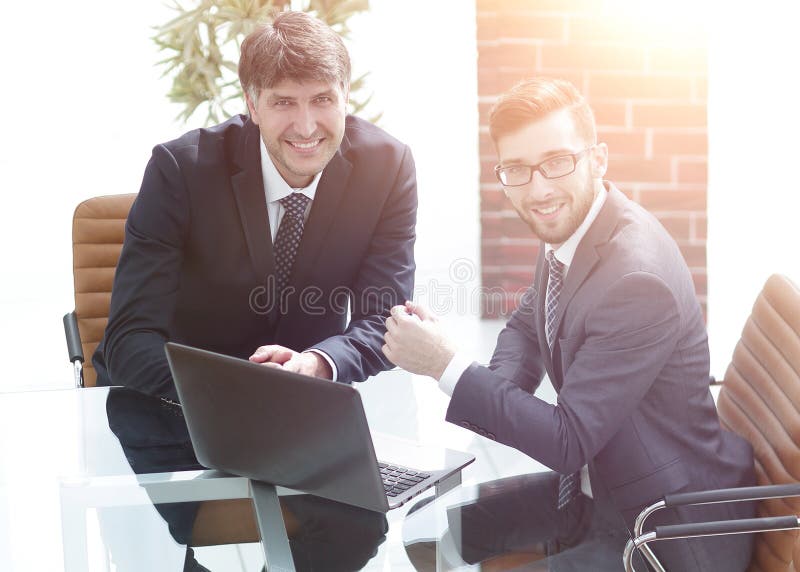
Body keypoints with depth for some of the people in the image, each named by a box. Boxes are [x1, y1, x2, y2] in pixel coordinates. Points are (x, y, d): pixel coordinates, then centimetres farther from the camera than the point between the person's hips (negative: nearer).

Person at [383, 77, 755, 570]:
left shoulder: (638, 279, -30)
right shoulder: (568, 227, -3)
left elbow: (569, 442, -26)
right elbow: (526, 326, 14)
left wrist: (446, 365, -26)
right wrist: (498, 397, -6)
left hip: (677, 530, -8)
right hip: (596, 485, 8)